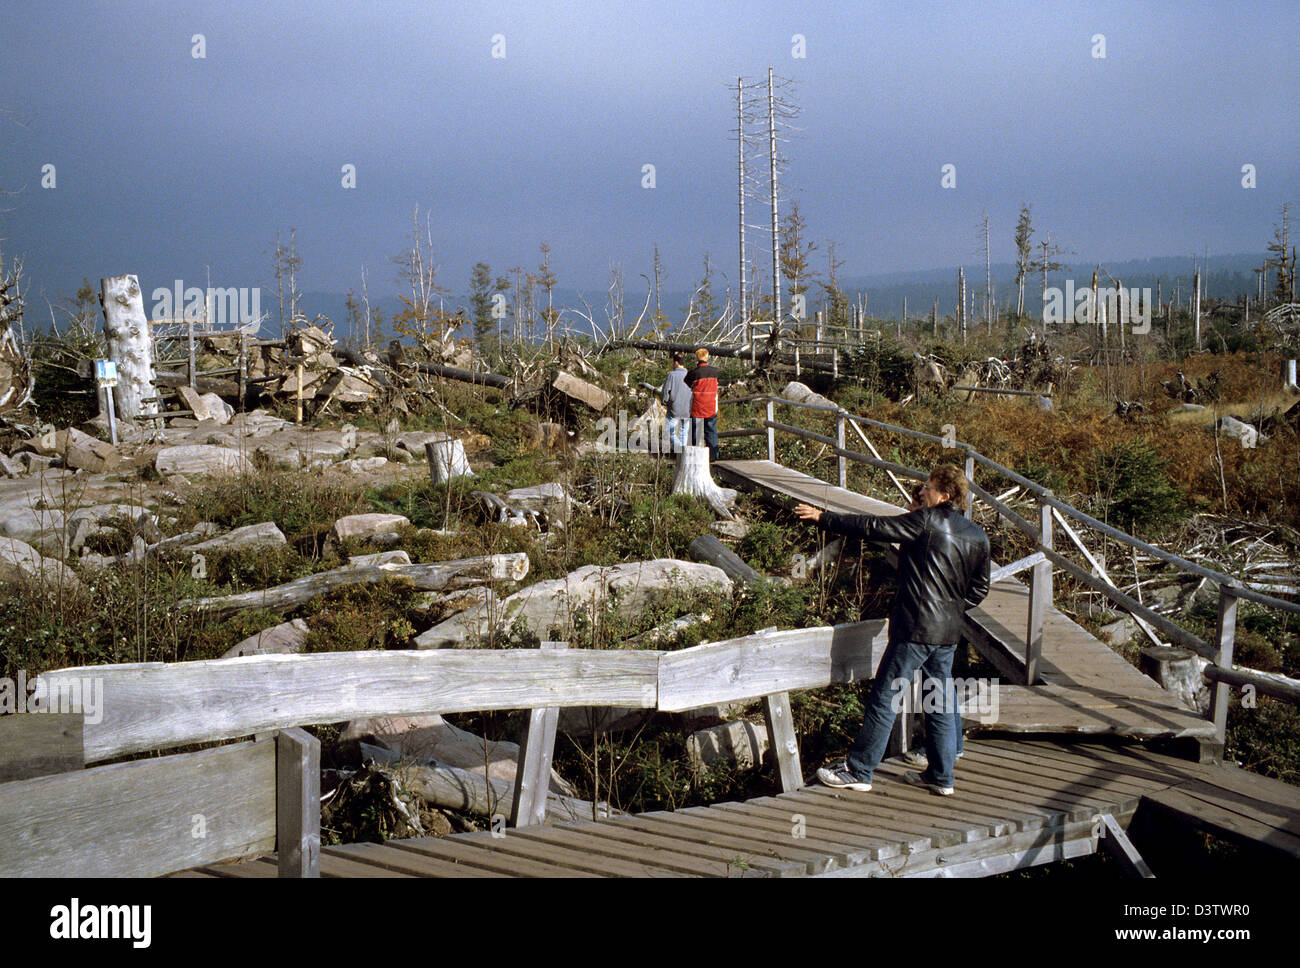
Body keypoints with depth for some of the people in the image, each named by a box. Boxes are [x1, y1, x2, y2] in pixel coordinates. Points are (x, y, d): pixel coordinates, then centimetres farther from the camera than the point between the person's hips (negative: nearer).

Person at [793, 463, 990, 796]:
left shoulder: (927, 521, -12)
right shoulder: (978, 536, 9)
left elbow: (874, 527, -12)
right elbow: (980, 588, 15)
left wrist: (823, 518, -6)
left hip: (916, 628, -7)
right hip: (949, 632, 7)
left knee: (884, 699, -1)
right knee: (940, 702, 15)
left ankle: (858, 770, 5)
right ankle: (940, 776, 20)